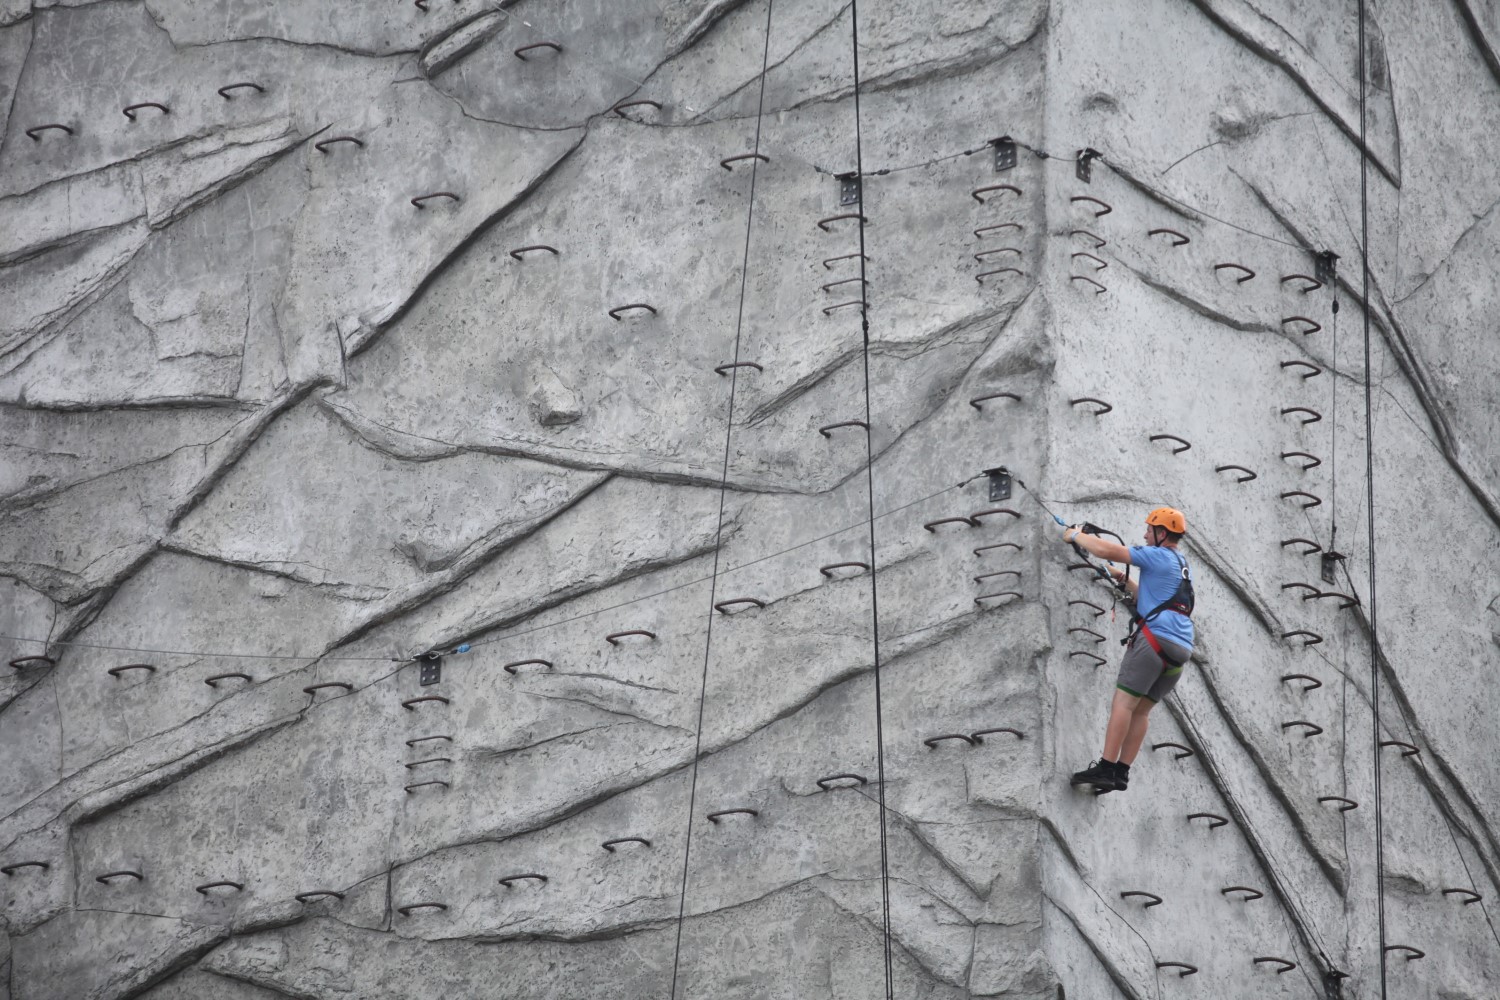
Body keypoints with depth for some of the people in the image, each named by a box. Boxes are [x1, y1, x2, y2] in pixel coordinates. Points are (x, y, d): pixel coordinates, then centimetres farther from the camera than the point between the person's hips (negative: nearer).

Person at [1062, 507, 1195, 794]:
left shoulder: (1158, 556, -2)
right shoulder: (1181, 567, 26)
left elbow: (1107, 550, -10)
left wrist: (1075, 536, 4)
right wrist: (1122, 578, 33)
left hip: (1155, 638, -9)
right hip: (1180, 649, 9)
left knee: (1124, 702, -11)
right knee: (1140, 710, 8)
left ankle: (1106, 768, -19)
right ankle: (1121, 773, 2)